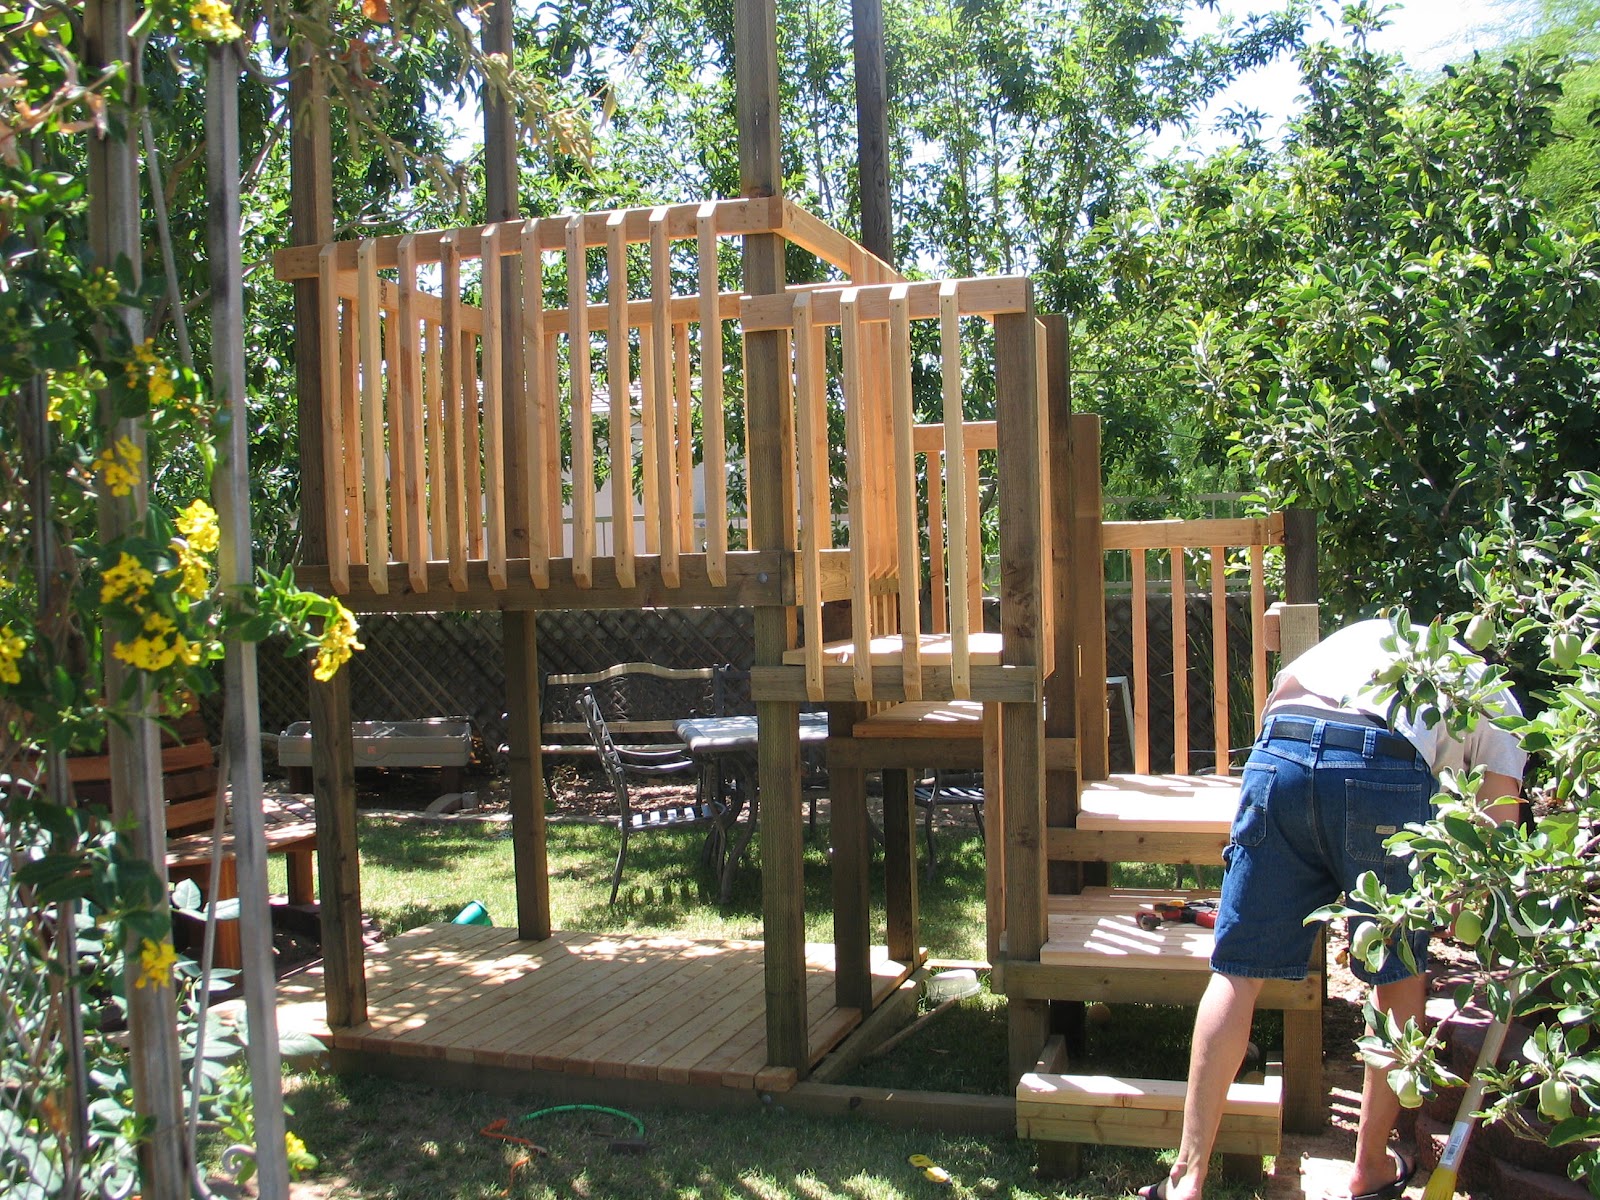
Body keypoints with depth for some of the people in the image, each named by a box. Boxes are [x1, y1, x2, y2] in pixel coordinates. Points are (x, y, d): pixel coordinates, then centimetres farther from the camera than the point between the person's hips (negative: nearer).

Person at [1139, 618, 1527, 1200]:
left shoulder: (1364, 633, 40)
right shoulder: (1495, 693, 30)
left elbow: (1276, 698, 25)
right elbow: (1500, 827, 19)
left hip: (1278, 755, 2)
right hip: (1386, 768, -2)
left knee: (1237, 971, 7)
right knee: (1401, 977, 19)